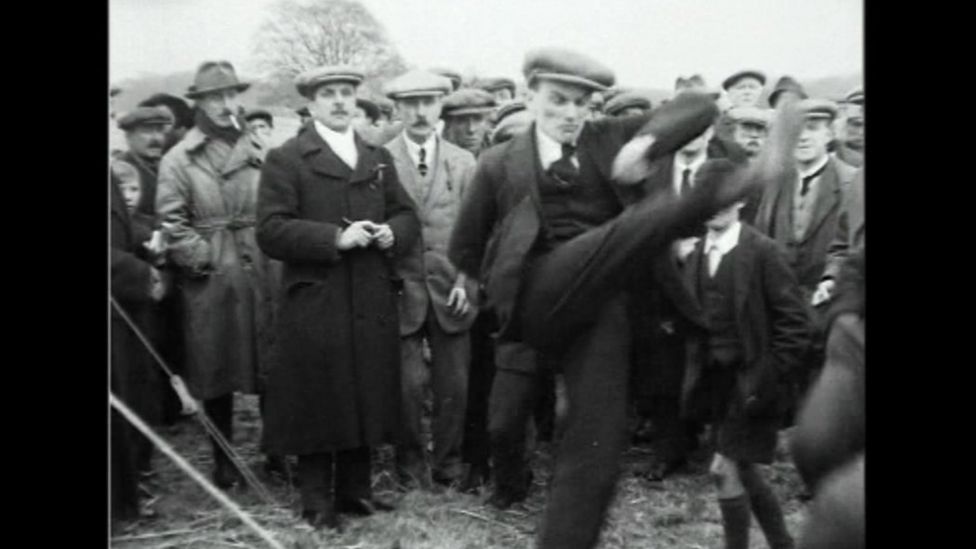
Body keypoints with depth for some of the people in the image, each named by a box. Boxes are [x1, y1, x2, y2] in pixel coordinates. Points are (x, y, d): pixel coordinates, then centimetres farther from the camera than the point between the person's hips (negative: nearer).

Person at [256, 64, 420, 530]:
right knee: (318, 402, 2)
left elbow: (407, 216, 17)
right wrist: (336, 238, -19)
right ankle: (317, 501, 17)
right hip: (314, 303, -5)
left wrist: (392, 233, -6)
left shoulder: (379, 158, 17)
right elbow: (271, 231, -11)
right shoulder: (285, 159, -1)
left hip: (373, 303, 5)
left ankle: (355, 490, 25)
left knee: (367, 397, 10)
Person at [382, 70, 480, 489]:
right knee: (408, 383, -1)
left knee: (454, 385, 5)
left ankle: (448, 465, 22)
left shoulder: (464, 163, 9)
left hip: (450, 289, 2)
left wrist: (465, 281, -3)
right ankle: (410, 465, 19)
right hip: (401, 288, -2)